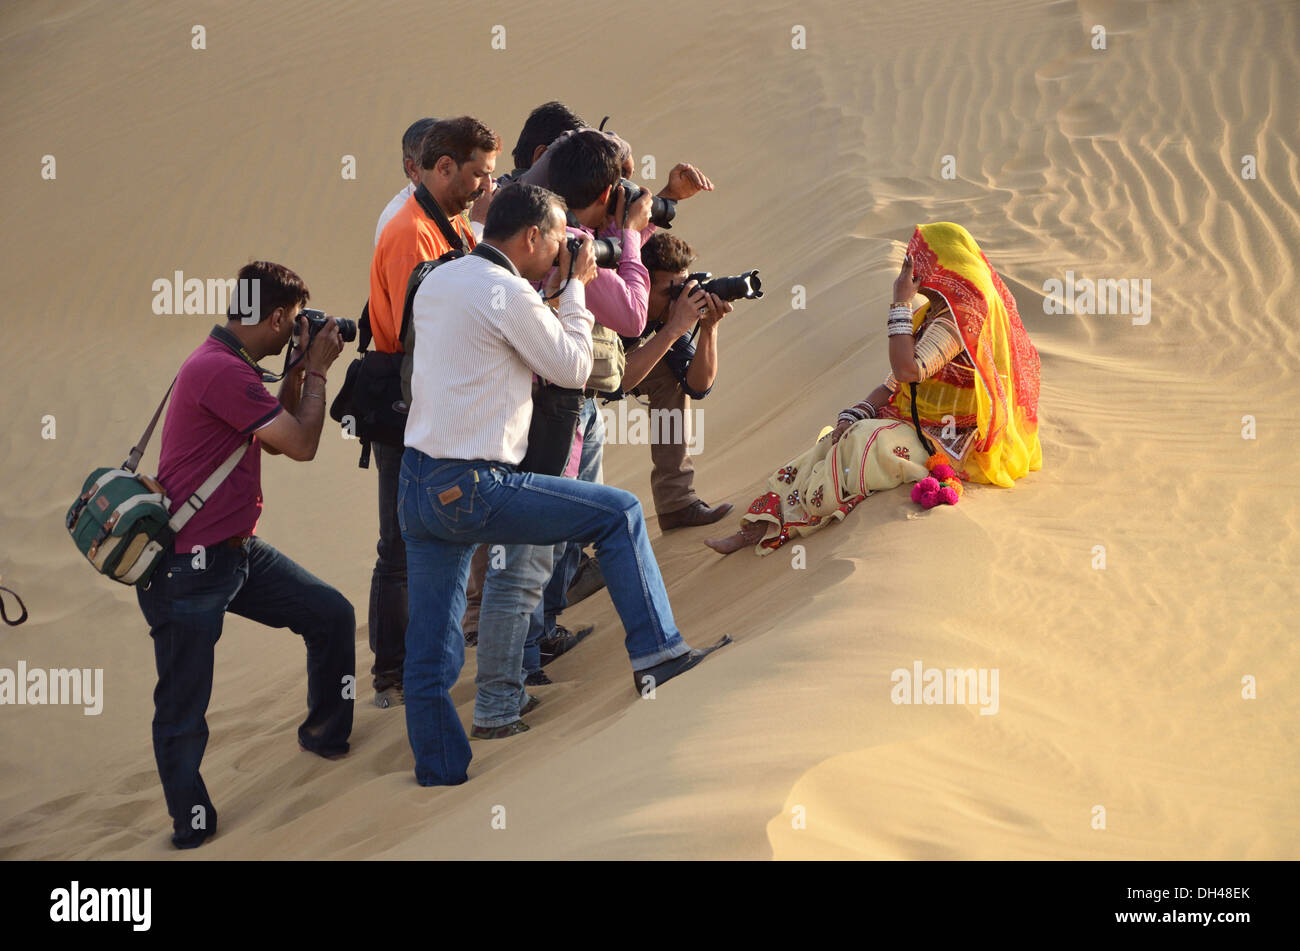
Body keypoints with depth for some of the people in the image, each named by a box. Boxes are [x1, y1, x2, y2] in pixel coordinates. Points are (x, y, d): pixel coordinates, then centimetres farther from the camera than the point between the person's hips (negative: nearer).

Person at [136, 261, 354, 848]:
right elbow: (301, 444, -18)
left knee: (331, 614, 10)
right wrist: (316, 370, -5)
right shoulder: (221, 371, -22)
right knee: (183, 706, 0)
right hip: (188, 567, -10)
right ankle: (190, 823, 12)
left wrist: (299, 371, 13)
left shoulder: (228, 365, 13)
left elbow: (276, 440, 22)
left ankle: (326, 736, 28)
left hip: (237, 550, 10)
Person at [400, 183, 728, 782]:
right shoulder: (508, 293, -12)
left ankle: (440, 780, 15)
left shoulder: (438, 281, 14)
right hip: (471, 490, -9)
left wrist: (555, 293, 20)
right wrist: (573, 287, 10)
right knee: (619, 513, 6)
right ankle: (655, 654, 9)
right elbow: (572, 367, -1)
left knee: (430, 657, 10)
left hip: (416, 485, 9)